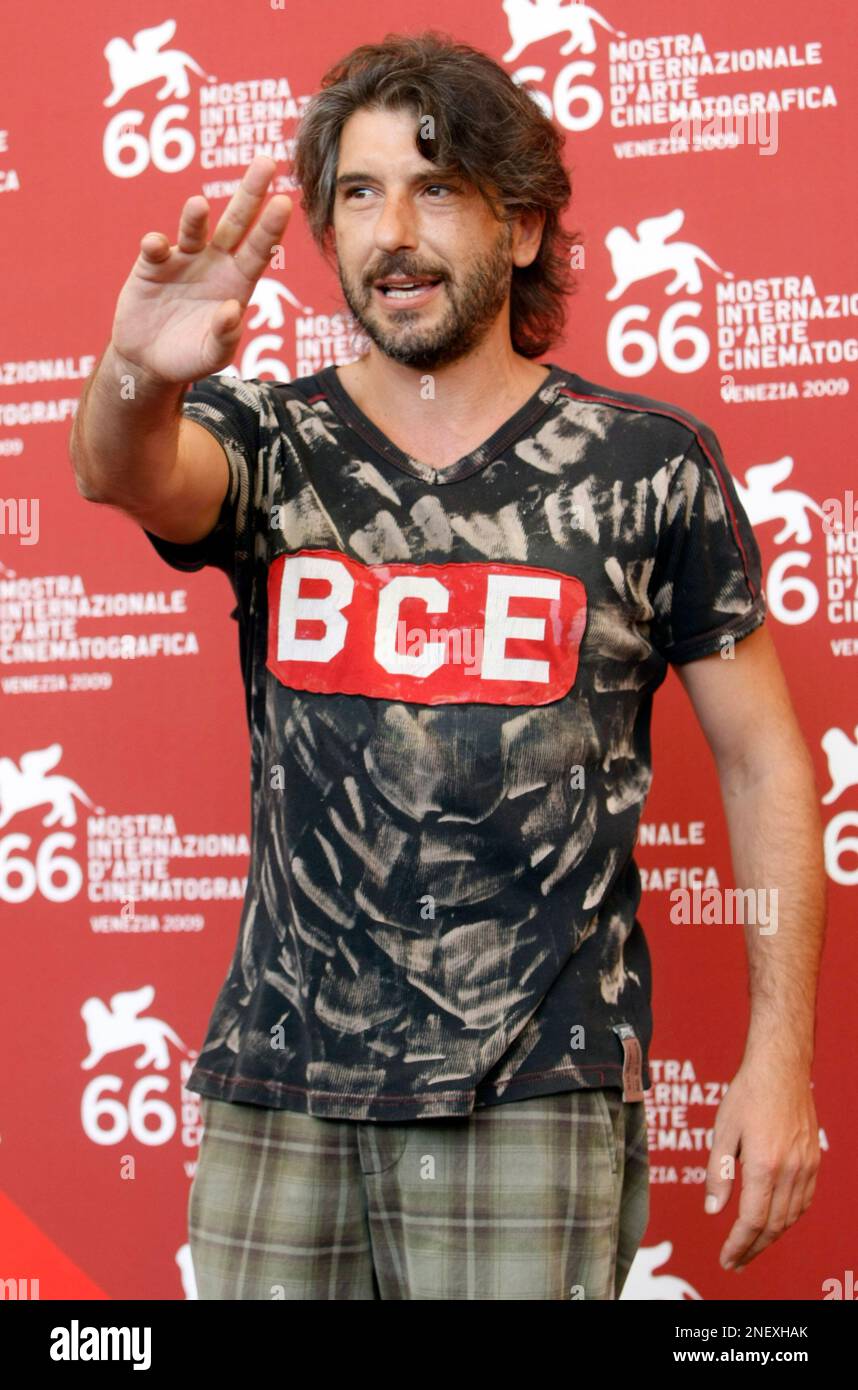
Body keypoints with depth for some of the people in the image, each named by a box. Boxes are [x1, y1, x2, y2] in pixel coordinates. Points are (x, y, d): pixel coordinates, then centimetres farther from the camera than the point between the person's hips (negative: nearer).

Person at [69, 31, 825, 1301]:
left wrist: (781, 1056, -3)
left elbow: (764, 763, 3)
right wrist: (138, 376, -42)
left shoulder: (652, 466, 0)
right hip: (278, 1088, 2)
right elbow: (125, 476, -18)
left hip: (536, 1097, -2)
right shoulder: (270, 442, 5)